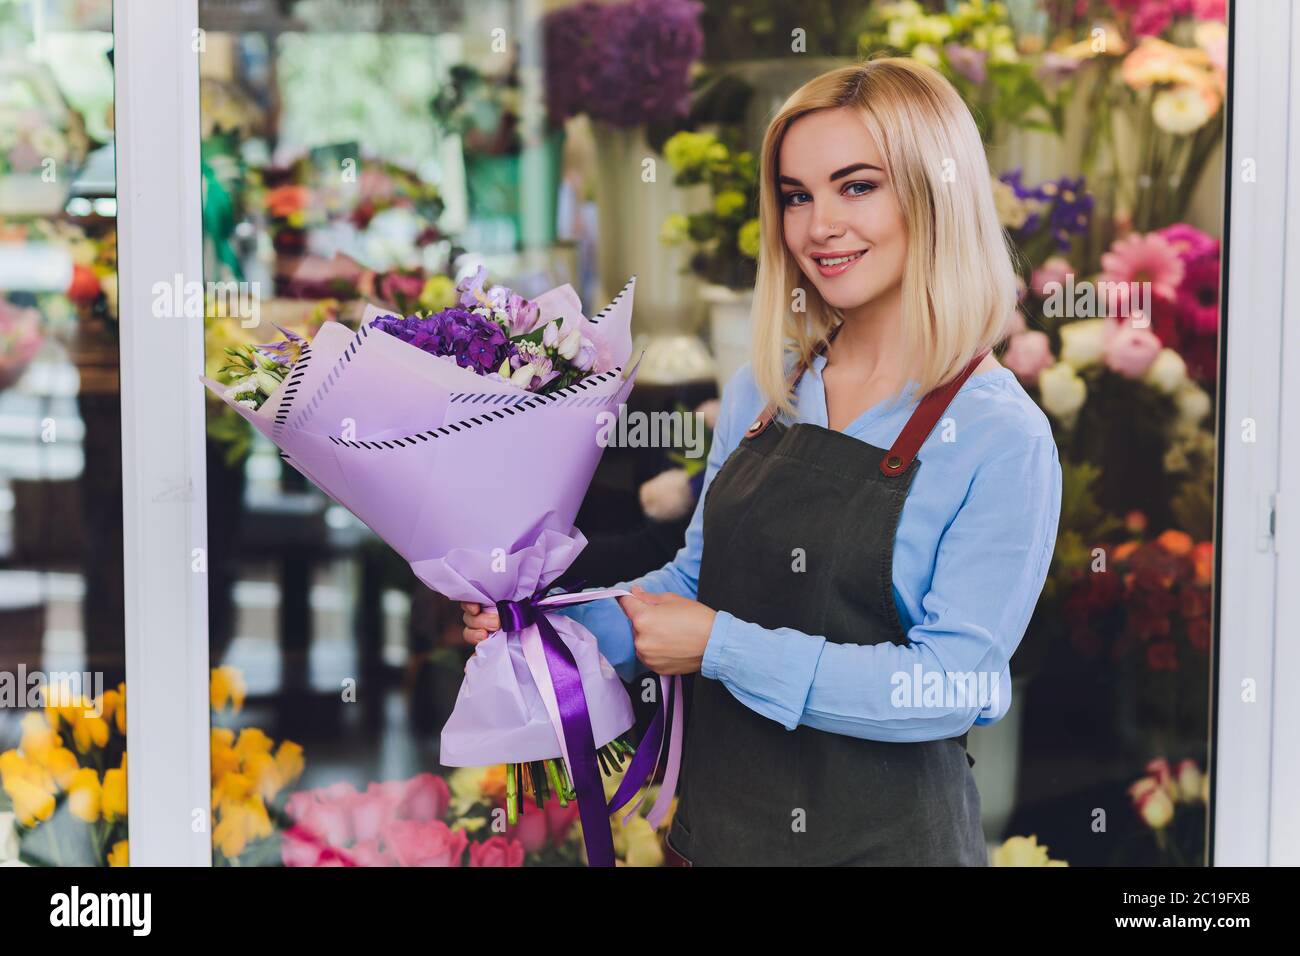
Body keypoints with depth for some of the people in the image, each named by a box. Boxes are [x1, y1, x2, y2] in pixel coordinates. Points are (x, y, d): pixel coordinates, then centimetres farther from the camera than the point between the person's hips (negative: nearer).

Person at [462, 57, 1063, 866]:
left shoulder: (1001, 436, -15)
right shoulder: (763, 392, 3)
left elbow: (951, 685, -20)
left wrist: (723, 647, -20)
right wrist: (553, 620, -2)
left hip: (886, 836, -5)